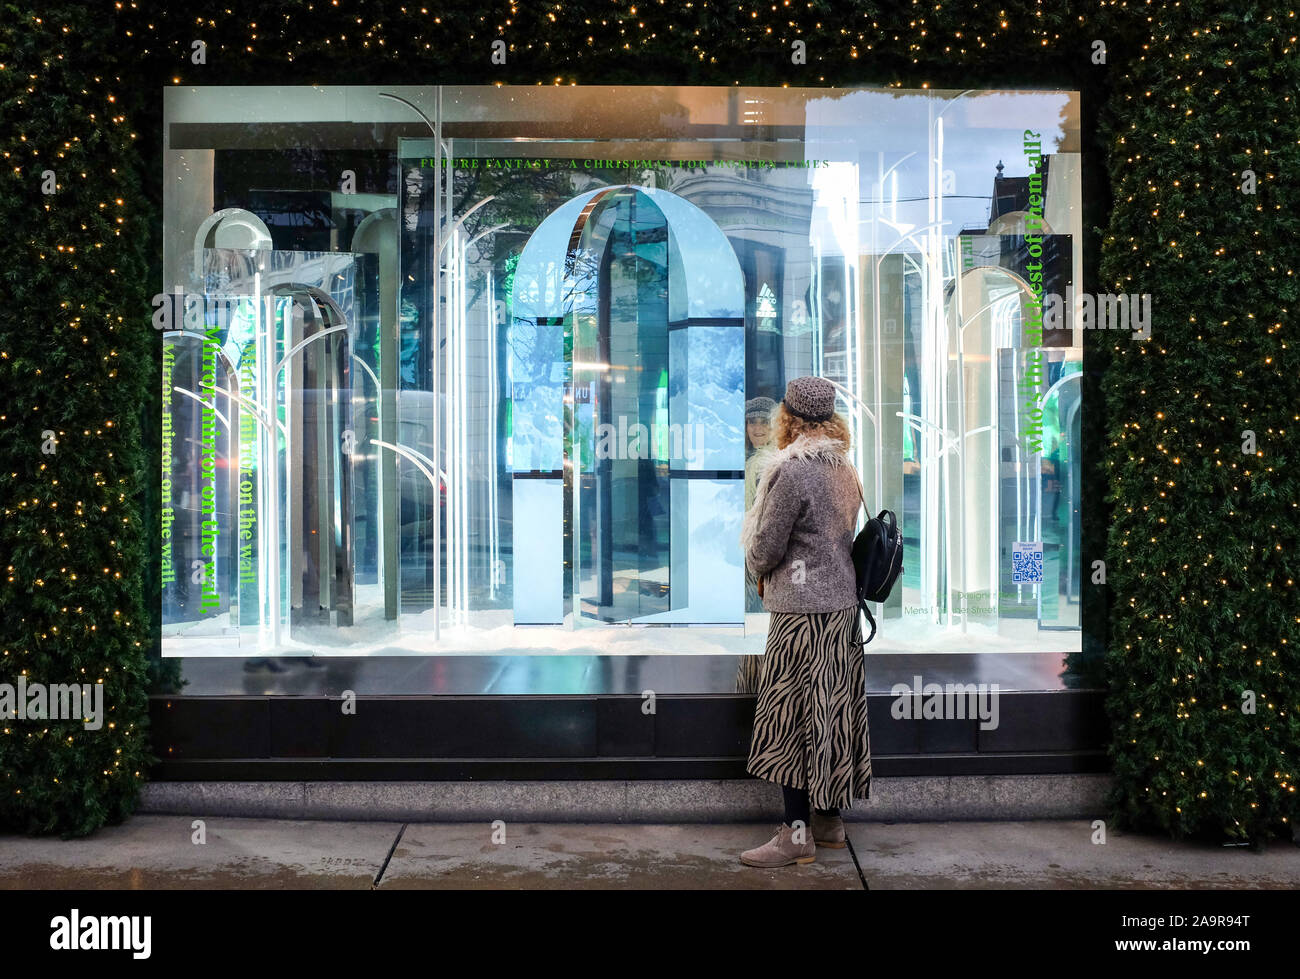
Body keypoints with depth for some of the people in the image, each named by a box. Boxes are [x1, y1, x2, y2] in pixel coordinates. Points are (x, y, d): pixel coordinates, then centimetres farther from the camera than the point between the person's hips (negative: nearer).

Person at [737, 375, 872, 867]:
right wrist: (774, 574, 16)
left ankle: (797, 834, 1)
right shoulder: (845, 469, 9)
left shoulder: (793, 471, -18)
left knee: (791, 717, -2)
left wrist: (758, 568, 9)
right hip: (843, 602, 9)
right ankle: (829, 818, 23)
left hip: (803, 610, -9)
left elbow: (765, 548, -14)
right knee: (830, 712, 14)